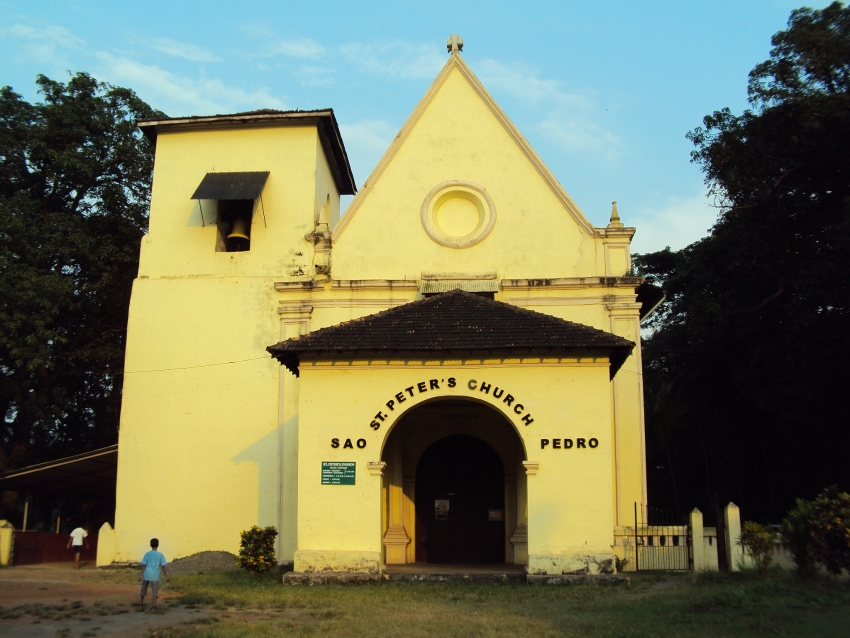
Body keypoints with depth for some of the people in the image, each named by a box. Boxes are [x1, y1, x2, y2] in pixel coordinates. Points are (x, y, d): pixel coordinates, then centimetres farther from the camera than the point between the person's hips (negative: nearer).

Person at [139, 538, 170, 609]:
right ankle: (154, 604, -6)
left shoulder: (147, 554, -1)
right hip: (155, 575, -1)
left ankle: (141, 602, 25)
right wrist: (166, 576, 1)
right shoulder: (160, 555, -2)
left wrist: (141, 575, -4)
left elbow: (143, 565, -5)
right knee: (155, 590, 4)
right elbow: (163, 566, -3)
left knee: (144, 588, 18)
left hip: (146, 574, 2)